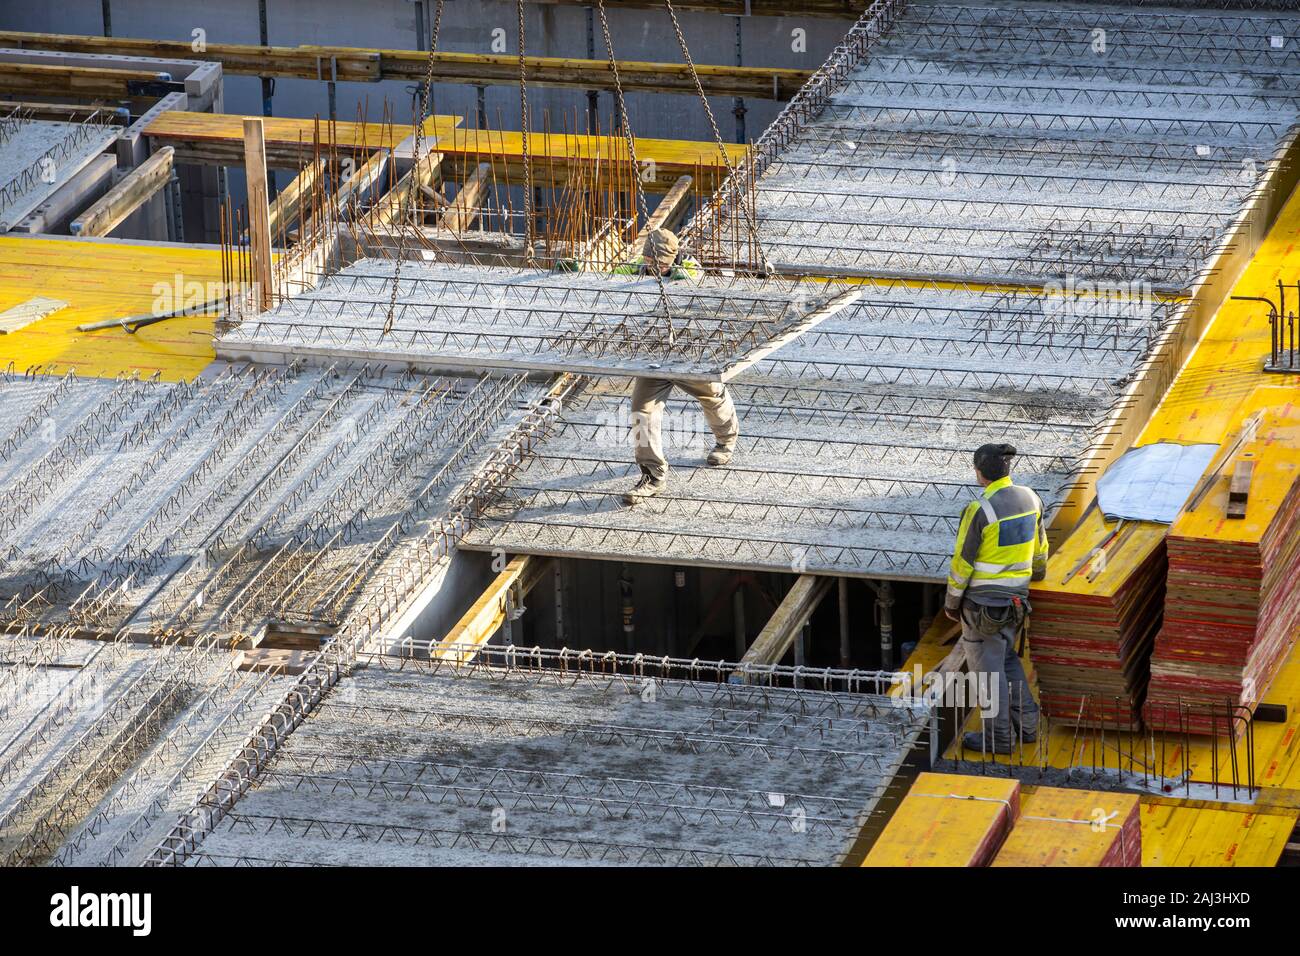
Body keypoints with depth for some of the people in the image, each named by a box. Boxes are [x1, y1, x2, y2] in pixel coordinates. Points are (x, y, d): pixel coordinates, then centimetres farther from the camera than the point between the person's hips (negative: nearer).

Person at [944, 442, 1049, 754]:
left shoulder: (979, 511, -22)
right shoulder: (1029, 498, -1)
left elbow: (962, 562, -15)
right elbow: (1039, 545, 14)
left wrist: (952, 602, -2)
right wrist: (1038, 573, 33)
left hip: (983, 601, -7)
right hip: (1016, 596, 7)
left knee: (987, 666, 4)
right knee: (1008, 658, 22)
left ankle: (998, 736, 10)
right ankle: (1026, 724, 23)